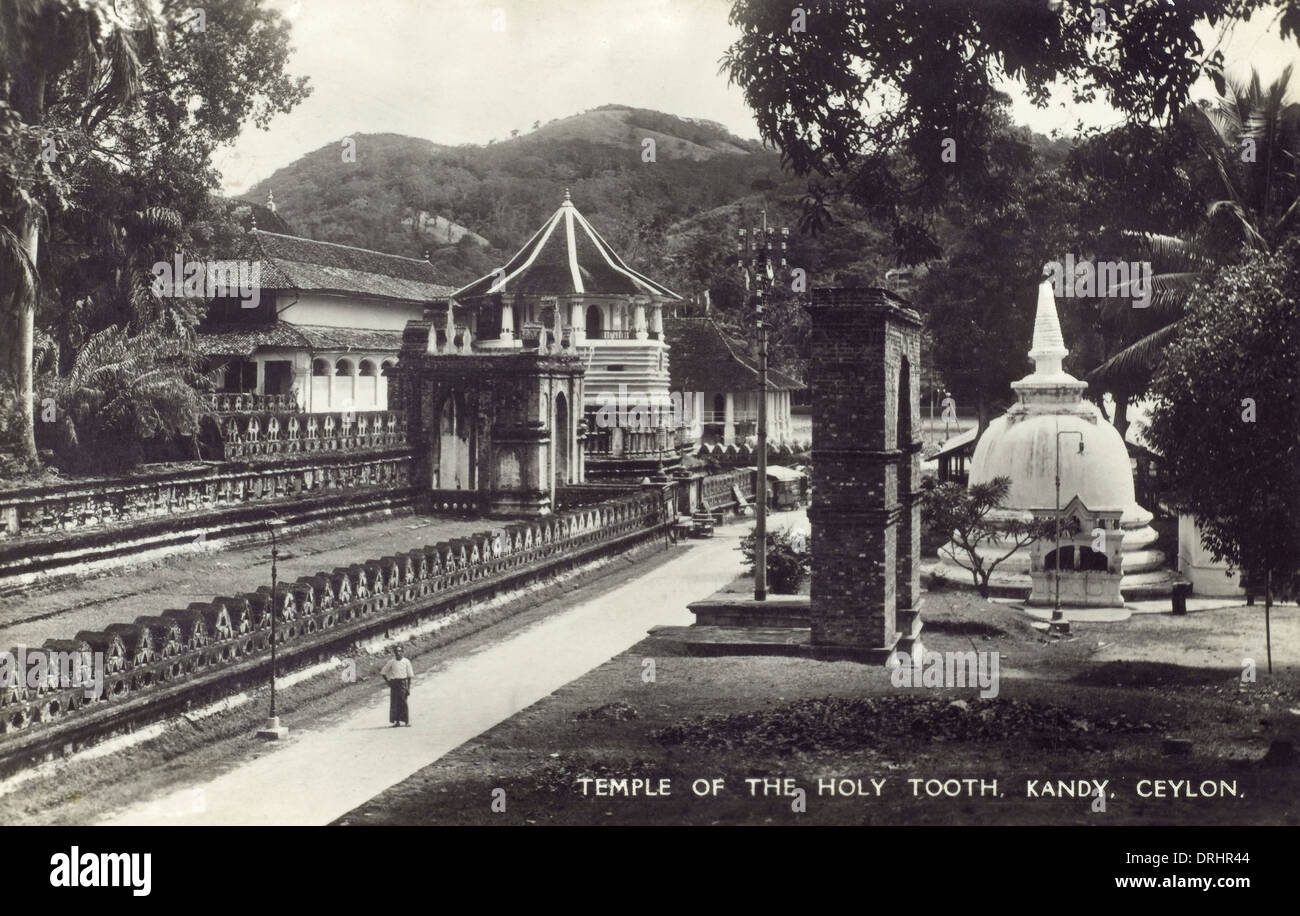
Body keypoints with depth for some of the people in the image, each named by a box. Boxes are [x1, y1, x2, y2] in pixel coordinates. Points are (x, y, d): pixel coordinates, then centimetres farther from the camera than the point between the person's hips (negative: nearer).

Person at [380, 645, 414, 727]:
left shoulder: (406, 661, 4)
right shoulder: (391, 662, 4)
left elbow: (409, 676, 4)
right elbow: (383, 673, 9)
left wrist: (408, 688, -2)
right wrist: (388, 682, -1)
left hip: (403, 683, -1)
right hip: (394, 683, 1)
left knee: (404, 702, -7)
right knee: (394, 703, -1)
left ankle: (406, 721, -4)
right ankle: (396, 721, 5)